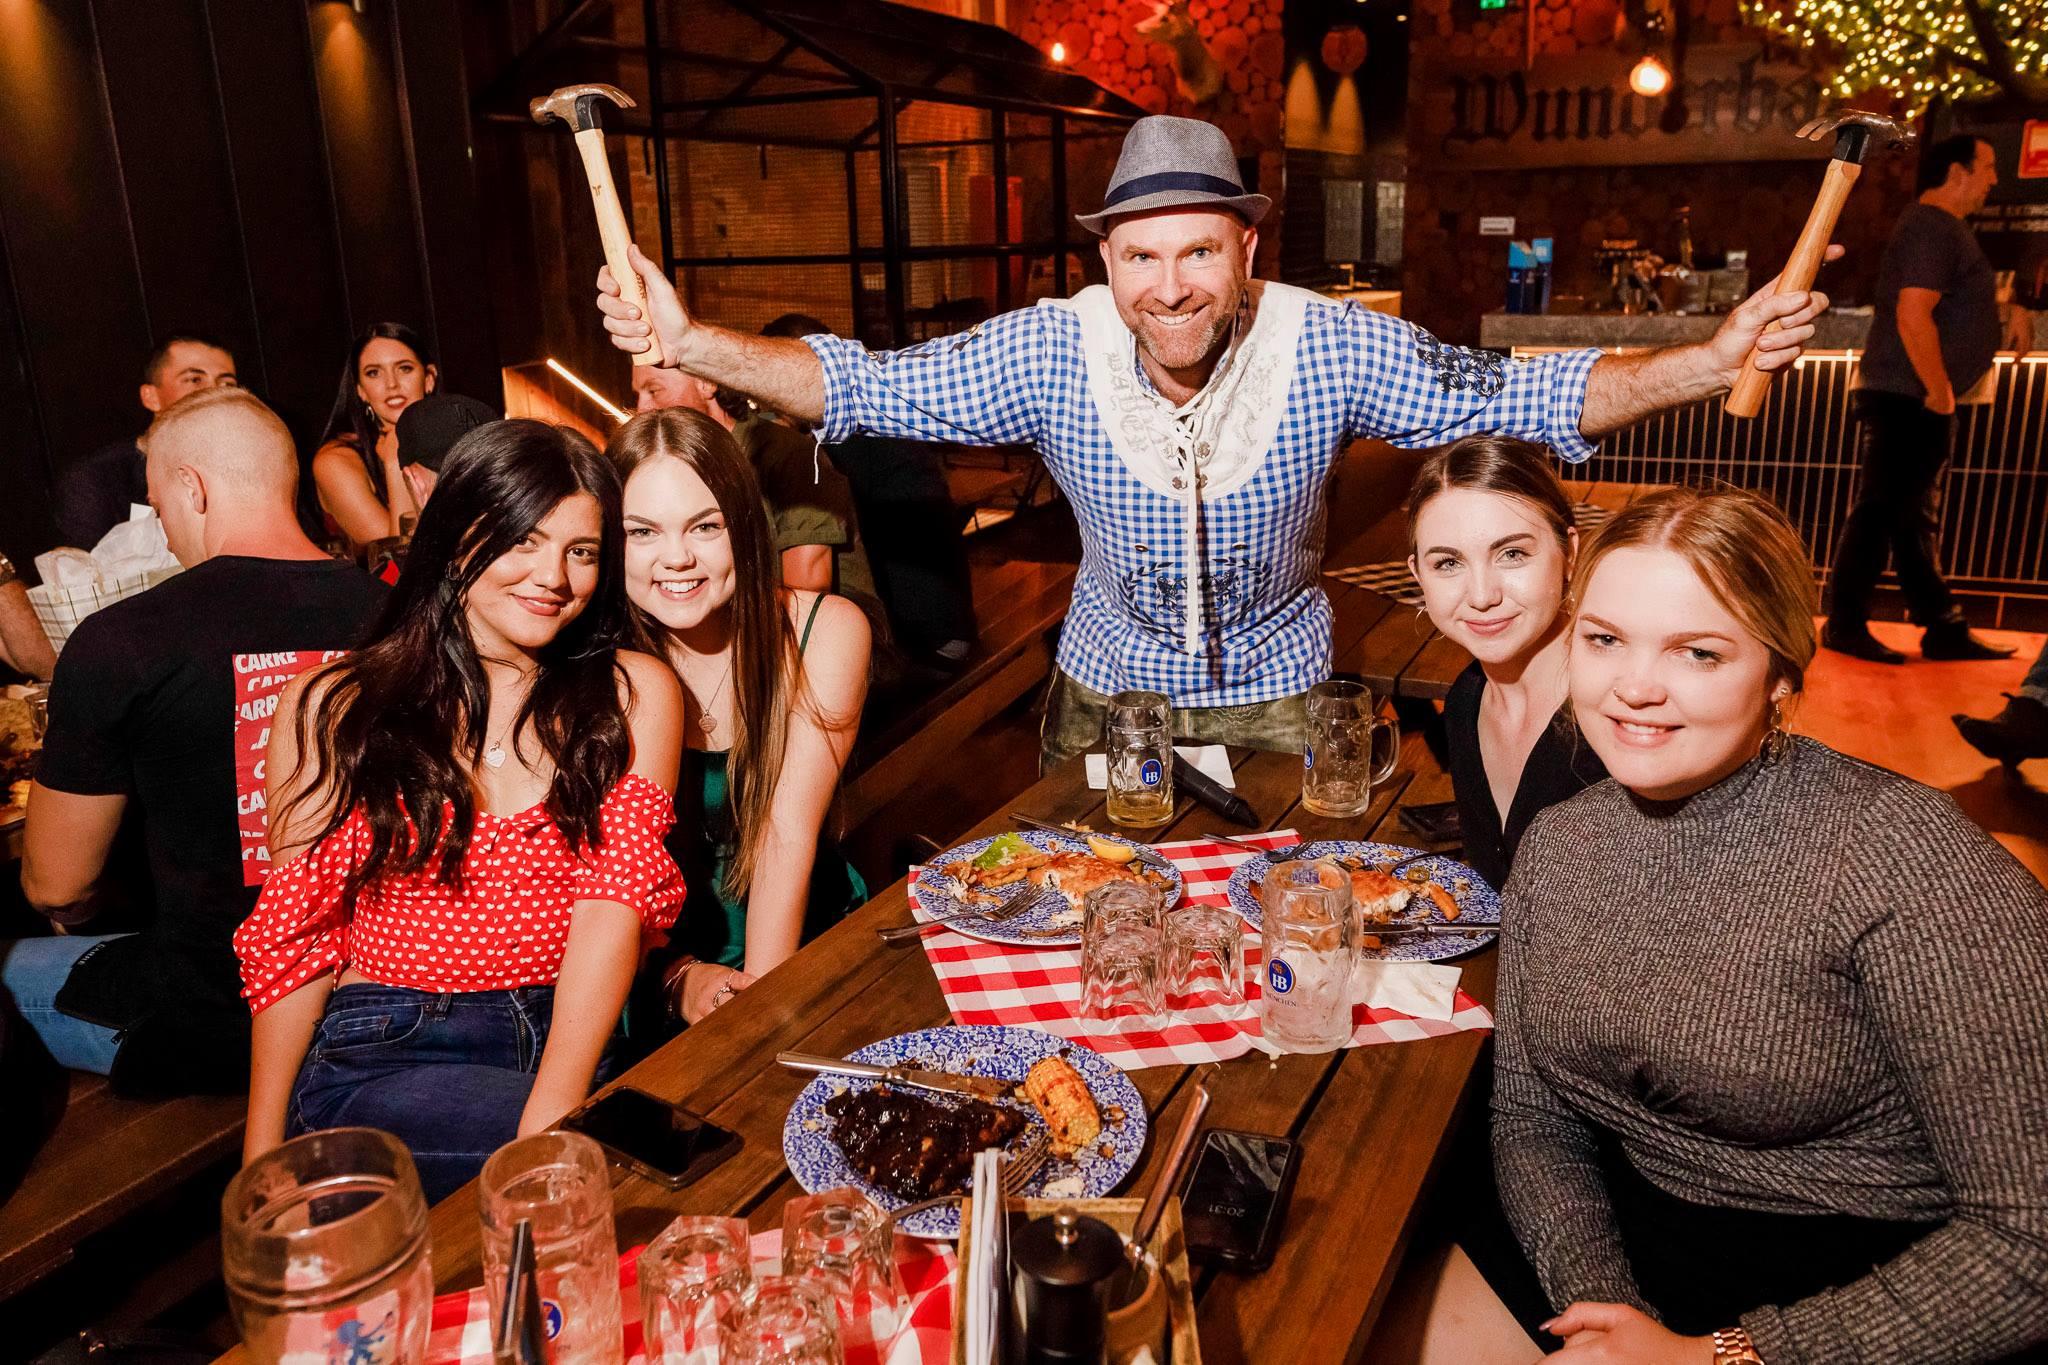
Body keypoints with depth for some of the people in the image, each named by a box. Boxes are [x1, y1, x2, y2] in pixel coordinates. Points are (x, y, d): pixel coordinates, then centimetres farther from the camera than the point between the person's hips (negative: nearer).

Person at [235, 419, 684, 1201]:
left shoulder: (633, 694, 6)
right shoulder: (331, 709, 7)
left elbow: (619, 890, -6)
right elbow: (294, 936, 9)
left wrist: (553, 1107, -19)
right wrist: (263, 1161, 3)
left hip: (577, 1041, 2)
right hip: (382, 1053, -2)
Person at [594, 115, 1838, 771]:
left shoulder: (1329, 348, -18)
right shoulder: (1052, 352, -17)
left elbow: (1512, 399, -15)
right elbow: (872, 388, -14)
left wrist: (1714, 361, -26)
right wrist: (692, 344, -25)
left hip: (1278, 697, -1)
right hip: (1107, 695, 1)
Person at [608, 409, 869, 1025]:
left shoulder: (827, 631, -11)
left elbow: (788, 832, -14)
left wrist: (764, 991, -24)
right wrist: (678, 975, -25)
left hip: (806, 937, 1)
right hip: (654, 953, -1)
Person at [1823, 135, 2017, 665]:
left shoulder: (1941, 227, 21)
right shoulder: (1932, 228, -12)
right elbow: (1912, 315, -24)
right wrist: (1940, 392, -20)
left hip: (1921, 401, 11)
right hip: (1908, 398, -11)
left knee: (1914, 518, 11)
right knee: (1883, 511, -8)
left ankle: (1943, 629, 17)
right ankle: (1845, 626, -3)